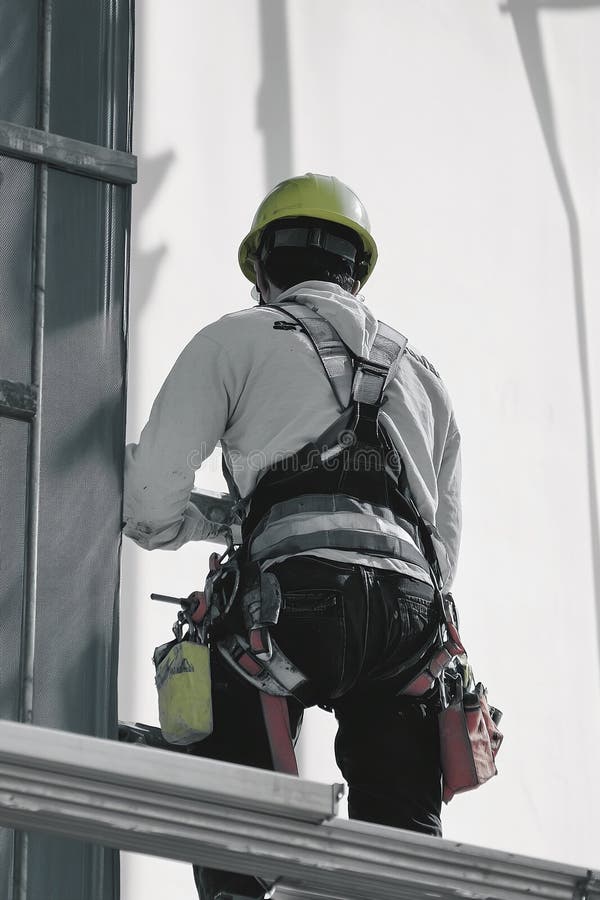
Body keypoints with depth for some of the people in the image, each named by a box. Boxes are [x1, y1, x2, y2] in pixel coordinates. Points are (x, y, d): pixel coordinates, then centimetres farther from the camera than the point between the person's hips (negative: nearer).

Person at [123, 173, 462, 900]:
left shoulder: (237, 338, 18)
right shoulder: (419, 371, 33)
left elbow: (152, 509, 10)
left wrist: (210, 526, 32)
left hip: (300, 590, -4)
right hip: (412, 608, 5)